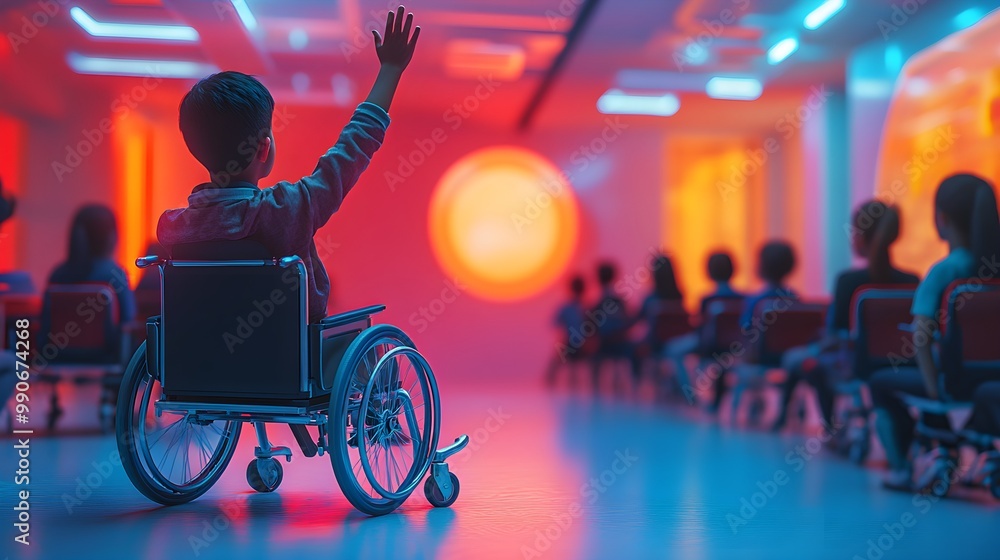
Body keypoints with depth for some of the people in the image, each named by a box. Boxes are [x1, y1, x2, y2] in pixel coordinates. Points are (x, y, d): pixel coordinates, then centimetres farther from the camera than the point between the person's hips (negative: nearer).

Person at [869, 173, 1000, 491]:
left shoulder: (943, 271, -16)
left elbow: (921, 336, -25)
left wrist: (934, 388, -15)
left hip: (960, 383, -6)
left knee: (881, 382, 19)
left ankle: (901, 468, 13)